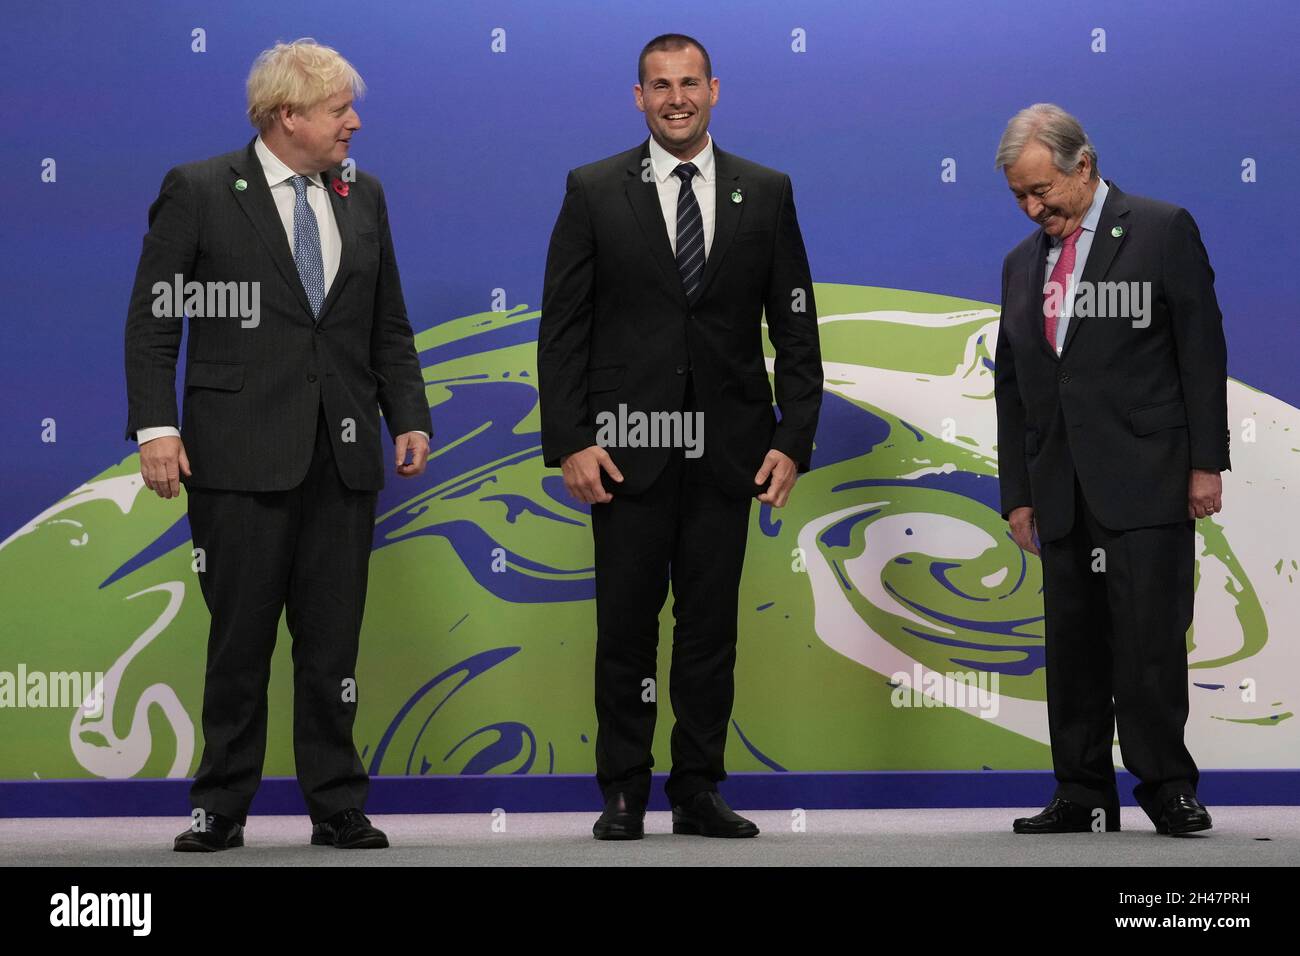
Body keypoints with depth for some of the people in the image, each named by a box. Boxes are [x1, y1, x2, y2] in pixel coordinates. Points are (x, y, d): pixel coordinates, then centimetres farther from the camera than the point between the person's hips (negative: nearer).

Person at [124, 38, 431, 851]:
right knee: (240, 641, 2)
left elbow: (389, 327, 16)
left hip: (343, 456, 4)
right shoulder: (198, 191, -1)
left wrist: (410, 417, 4)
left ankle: (338, 808, 15)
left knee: (333, 643, 7)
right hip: (240, 455, -4)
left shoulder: (364, 198, 12)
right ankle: (222, 810, 13)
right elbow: (152, 320, -3)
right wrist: (156, 427, -12)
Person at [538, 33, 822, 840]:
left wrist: (795, 439, -3)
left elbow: (795, 326, 6)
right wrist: (569, 441, -9)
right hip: (629, 445, -1)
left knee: (713, 623, 6)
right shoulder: (594, 191, 2)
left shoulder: (766, 193, 6)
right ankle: (624, 794, 11)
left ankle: (699, 790, 15)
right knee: (627, 623, 2)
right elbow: (563, 326, 0)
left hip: (727, 447, 1)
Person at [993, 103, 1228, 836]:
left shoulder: (1163, 231, 1)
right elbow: (1012, 386, 17)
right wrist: (1018, 493, 12)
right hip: (1062, 492, 5)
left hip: (1146, 483, -5)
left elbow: (1202, 351, -3)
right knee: (1073, 647, 4)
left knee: (1151, 638, -8)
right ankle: (1084, 795, 10)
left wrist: (1206, 462, -8)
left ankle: (1166, 786, 2)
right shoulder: (1023, 264, 17)